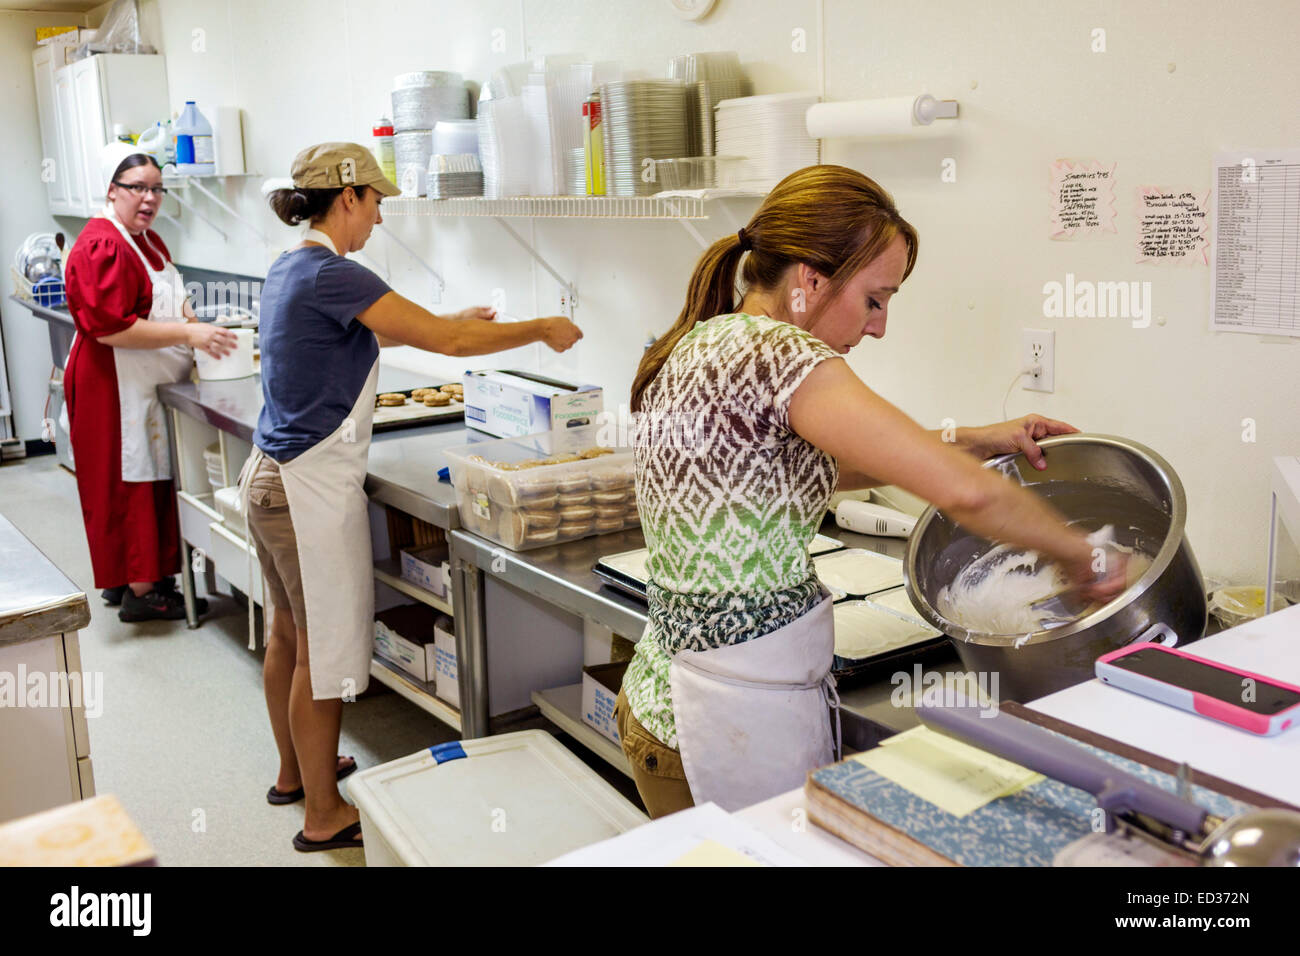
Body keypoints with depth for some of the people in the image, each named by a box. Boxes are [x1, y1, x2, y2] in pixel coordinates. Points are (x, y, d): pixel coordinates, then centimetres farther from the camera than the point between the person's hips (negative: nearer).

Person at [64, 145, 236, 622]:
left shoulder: (147, 240, 15)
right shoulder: (102, 247, -18)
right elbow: (109, 327, -25)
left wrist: (195, 324, 8)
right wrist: (187, 333, -25)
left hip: (145, 387, 10)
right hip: (113, 389, -10)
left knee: (146, 479, 14)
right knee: (129, 482, -5)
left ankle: (123, 577, 25)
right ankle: (140, 592, 3)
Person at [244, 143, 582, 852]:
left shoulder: (289, 270, 9)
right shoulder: (331, 275, -20)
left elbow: (361, 334, 25)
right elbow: (448, 342, -21)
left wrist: (448, 321, 21)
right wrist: (543, 331, -10)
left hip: (269, 479, 10)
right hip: (312, 491, -10)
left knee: (289, 635, 22)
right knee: (322, 649, 2)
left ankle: (295, 771, 40)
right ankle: (324, 815, 17)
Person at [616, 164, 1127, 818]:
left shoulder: (703, 346, 7)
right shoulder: (771, 350, -22)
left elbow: (809, 466, 20)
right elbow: (964, 493, -28)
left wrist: (980, 440, 17)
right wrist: (1077, 551, -9)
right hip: (739, 724, -9)